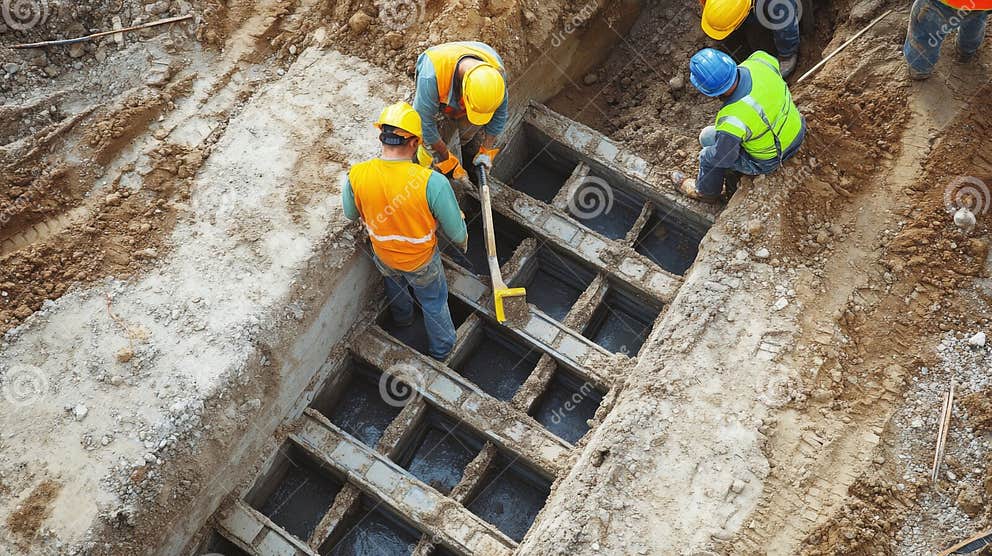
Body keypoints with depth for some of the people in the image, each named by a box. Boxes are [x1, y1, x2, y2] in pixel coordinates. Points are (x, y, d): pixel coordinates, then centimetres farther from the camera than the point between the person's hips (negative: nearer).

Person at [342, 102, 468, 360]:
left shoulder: (356, 176, -27)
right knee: (434, 303, 27)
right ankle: (441, 349, 52)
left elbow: (351, 214, -6)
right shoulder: (432, 182, -38)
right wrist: (462, 241, 1)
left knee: (394, 283, 38)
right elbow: (456, 230, -24)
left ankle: (402, 317, 68)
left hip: (384, 257, 3)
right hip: (422, 262, -3)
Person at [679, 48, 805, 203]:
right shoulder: (759, 60, -24)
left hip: (770, 160, -6)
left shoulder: (731, 121, -40)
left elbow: (722, 158, -21)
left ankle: (706, 192, 43)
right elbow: (773, 61, 4)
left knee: (708, 156, 12)